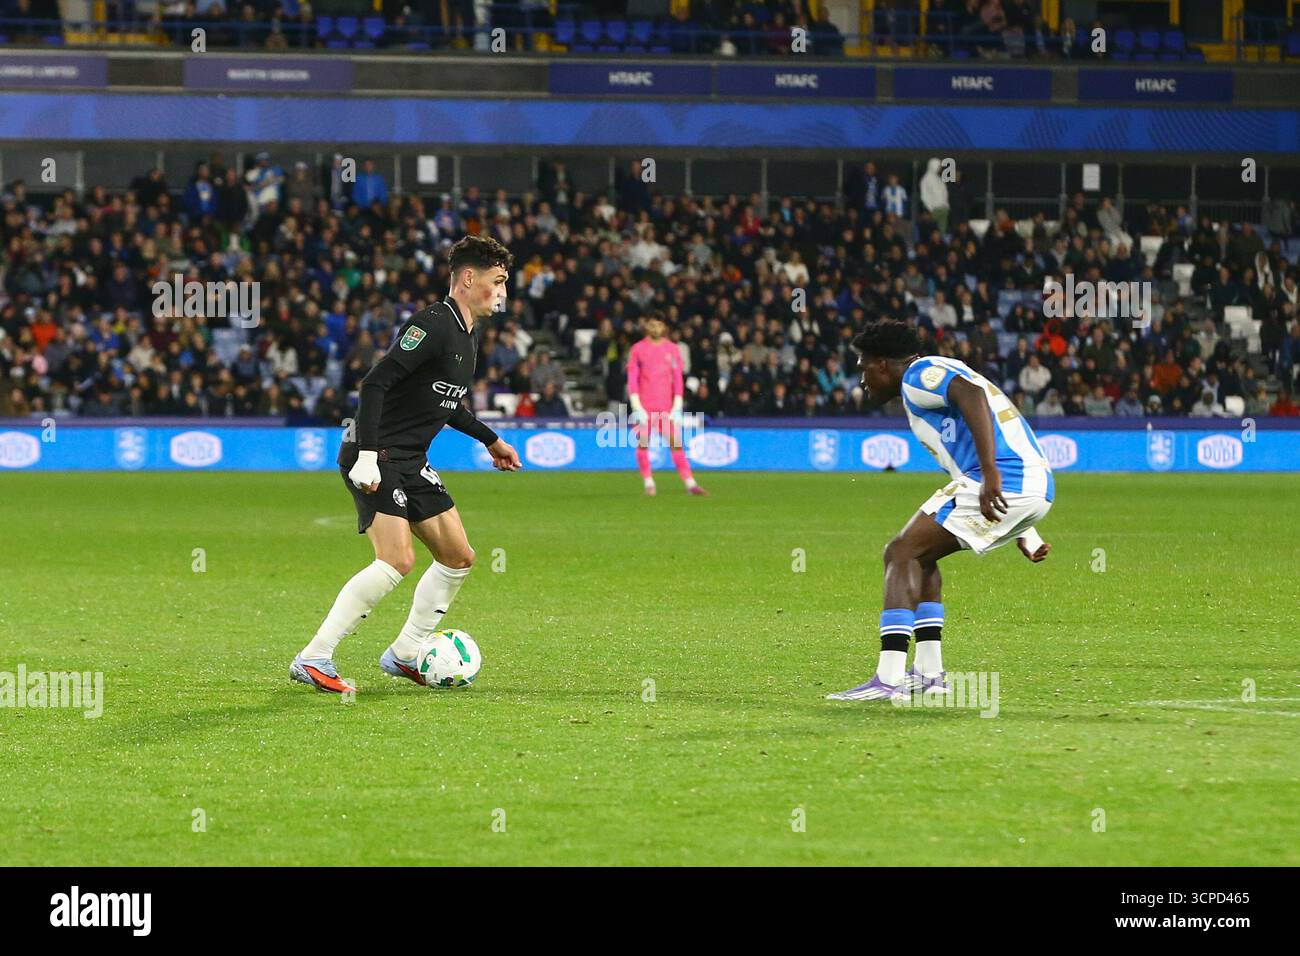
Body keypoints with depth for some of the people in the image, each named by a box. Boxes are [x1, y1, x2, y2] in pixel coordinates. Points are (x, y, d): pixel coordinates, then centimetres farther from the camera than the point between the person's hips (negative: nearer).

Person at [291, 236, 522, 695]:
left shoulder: (466, 337, 14)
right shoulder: (433, 325, -17)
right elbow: (375, 383, -24)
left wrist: (490, 439, 29)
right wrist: (366, 455, -29)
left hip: (411, 464, 10)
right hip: (377, 459, -10)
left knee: (458, 557, 9)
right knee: (397, 560, -21)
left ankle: (404, 655, 19)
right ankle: (313, 659, -16)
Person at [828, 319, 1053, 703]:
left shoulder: (919, 375, -1)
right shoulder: (943, 375, 31)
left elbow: (972, 394, -22)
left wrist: (989, 474, -31)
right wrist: (1024, 535, 32)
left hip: (1004, 483, -10)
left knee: (902, 553, -6)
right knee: (919, 555, 22)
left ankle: (888, 680, -15)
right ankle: (929, 674, 18)